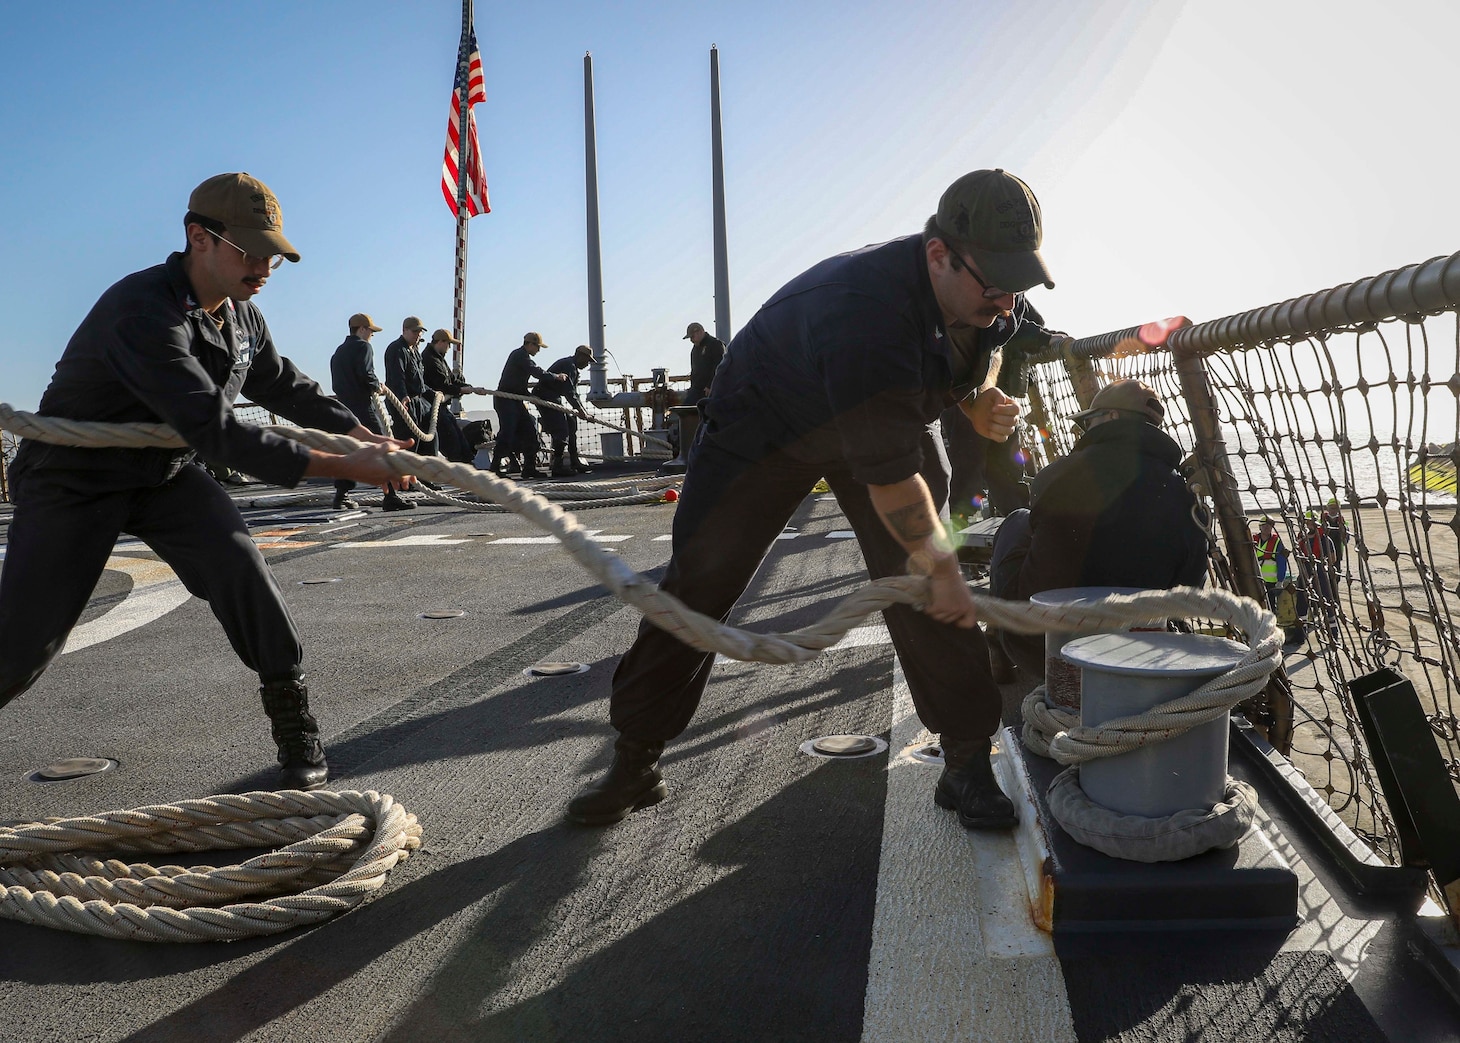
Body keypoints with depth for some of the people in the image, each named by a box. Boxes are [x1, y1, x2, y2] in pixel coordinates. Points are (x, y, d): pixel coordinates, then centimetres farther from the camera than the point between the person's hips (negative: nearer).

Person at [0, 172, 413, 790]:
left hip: (167, 472, 6)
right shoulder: (143, 313, -30)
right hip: (73, 479, -5)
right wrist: (346, 468, -37)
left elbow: (287, 388, 13)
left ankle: (296, 730, -7)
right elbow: (218, 433, -36)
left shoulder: (243, 316, -3)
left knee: (238, 564, -18)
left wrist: (364, 436, -3)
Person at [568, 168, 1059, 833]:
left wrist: (977, 404, -12)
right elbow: (890, 480, -35)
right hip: (764, 423, -5)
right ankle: (634, 761, 7)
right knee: (698, 583, -7)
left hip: (885, 419, 6)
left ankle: (968, 760, 2)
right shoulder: (867, 318, -43)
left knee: (923, 581, -9)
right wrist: (941, 567, -23)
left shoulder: (985, 298, -17)